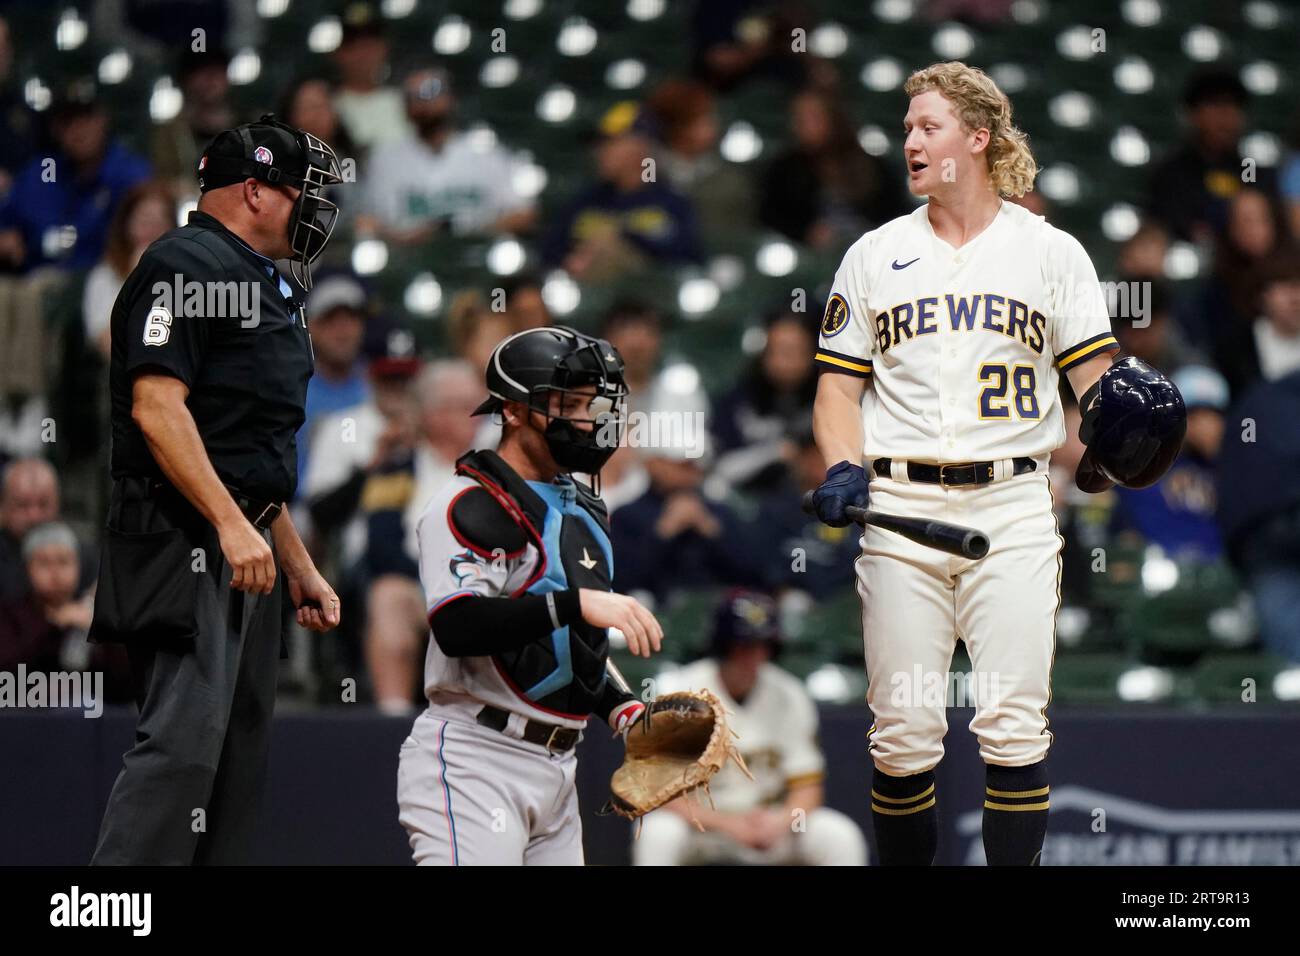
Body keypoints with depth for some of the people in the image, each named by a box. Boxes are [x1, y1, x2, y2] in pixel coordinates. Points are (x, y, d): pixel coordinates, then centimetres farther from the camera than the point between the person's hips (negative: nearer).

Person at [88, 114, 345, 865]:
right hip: (188, 544, -10)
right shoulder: (186, 264, -7)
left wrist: (300, 568, 24)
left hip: (246, 548, 10)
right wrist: (231, 525, -24)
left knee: (240, 751, 8)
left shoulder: (268, 288, 24)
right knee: (185, 739, -19)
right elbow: (156, 408, -18)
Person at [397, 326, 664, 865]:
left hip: (557, 771, 9)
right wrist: (575, 603, -32)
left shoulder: (584, 511, 20)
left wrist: (620, 708, 12)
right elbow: (457, 627, -25)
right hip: (474, 763, -9)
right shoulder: (469, 504, -9)